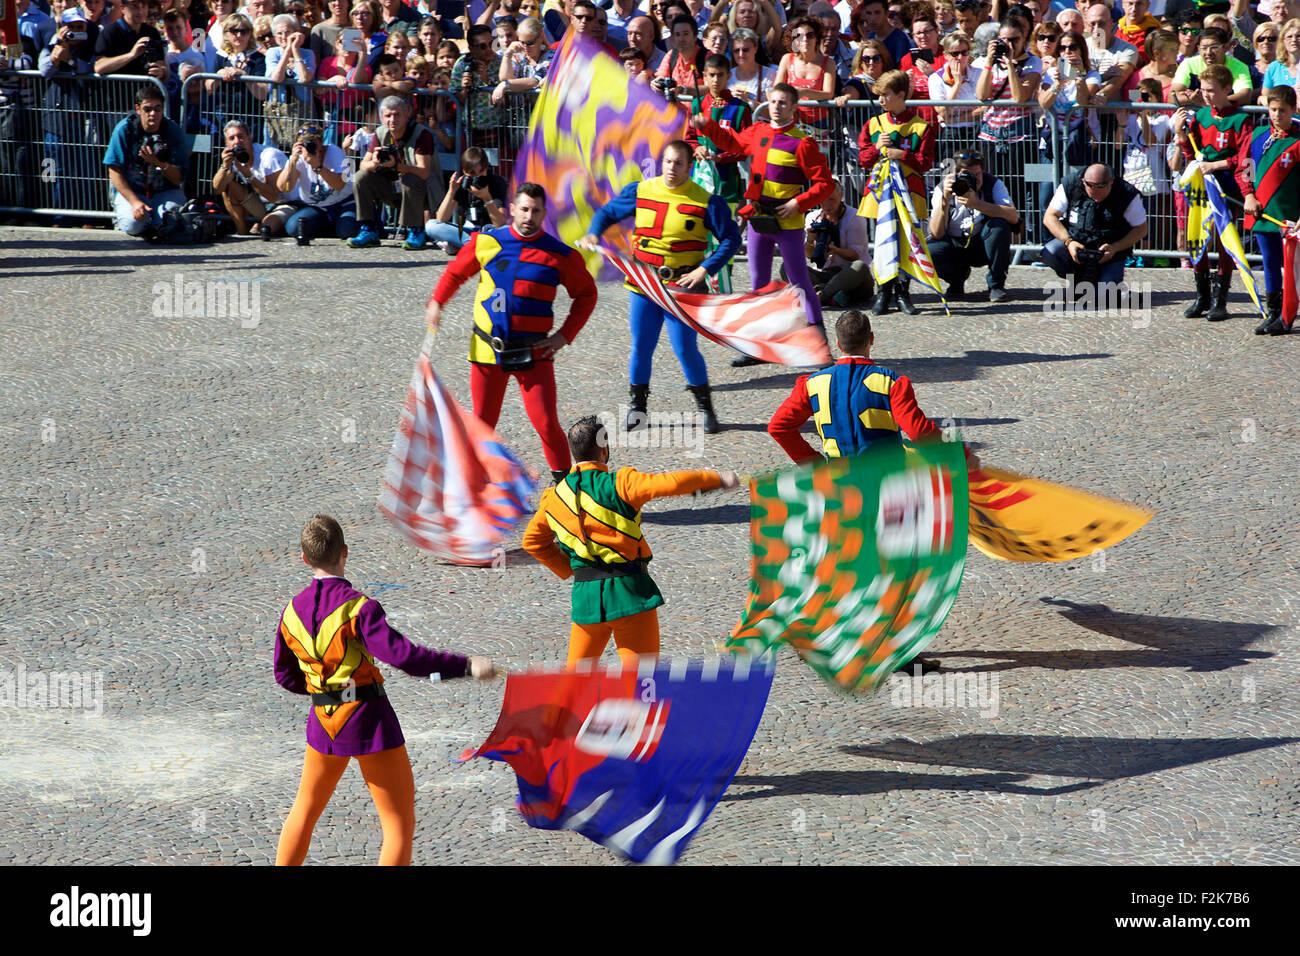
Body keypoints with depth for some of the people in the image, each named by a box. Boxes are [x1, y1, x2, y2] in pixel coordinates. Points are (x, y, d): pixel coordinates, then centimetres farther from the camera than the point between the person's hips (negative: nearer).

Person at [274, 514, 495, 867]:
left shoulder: (291, 612, 1)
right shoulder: (358, 607, -17)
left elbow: (285, 676, 12)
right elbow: (404, 655, -28)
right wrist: (465, 665, -25)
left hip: (323, 722, 6)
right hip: (370, 720, -6)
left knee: (305, 809, 26)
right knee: (400, 824, 3)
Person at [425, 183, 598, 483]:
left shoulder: (560, 255, -2)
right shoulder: (485, 242, 2)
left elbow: (586, 294, 10)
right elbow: (456, 272, 18)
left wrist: (565, 335, 1)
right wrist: (436, 303, 3)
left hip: (533, 353, -2)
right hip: (487, 350, 2)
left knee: (547, 425, -11)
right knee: (483, 424, 6)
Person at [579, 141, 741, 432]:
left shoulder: (706, 202, -6)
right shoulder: (639, 192, 3)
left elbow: (731, 238, -2)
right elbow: (607, 212, 16)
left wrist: (705, 269, -11)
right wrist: (593, 234, -5)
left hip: (681, 288, -3)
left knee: (685, 350, -3)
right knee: (640, 348, 6)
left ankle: (705, 407, 15)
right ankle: (637, 407, 22)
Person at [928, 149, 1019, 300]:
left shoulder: (993, 184, -12)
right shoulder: (943, 188, -11)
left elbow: (1013, 217, -30)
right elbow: (937, 234, -18)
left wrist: (977, 204, -39)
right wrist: (945, 200, -31)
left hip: (983, 247, 0)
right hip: (954, 246, 1)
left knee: (999, 225, -32)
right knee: (927, 251, -30)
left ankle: (997, 284, -12)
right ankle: (957, 277, 6)